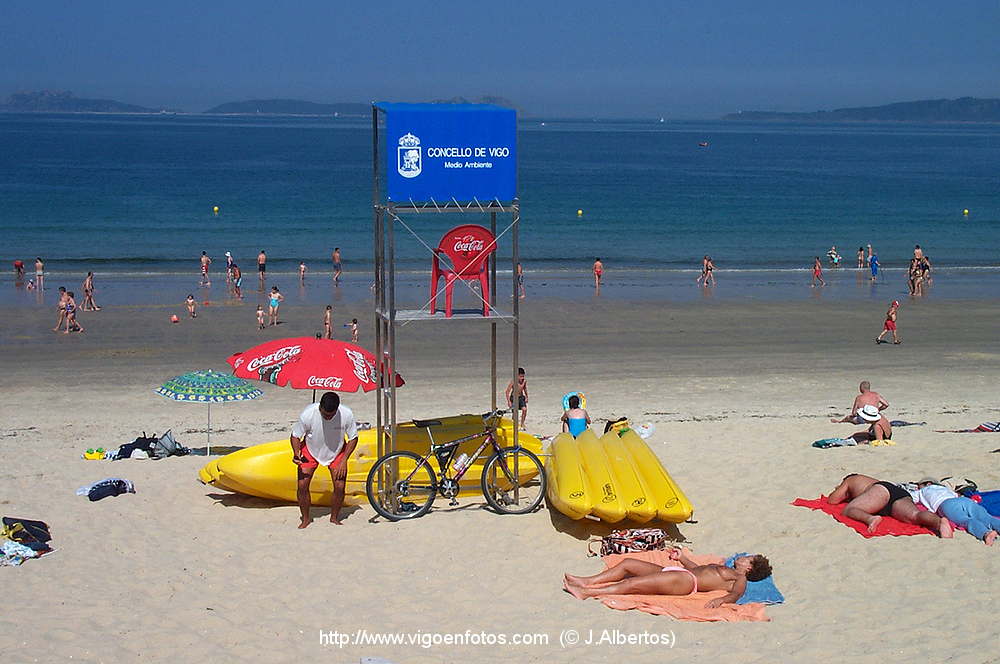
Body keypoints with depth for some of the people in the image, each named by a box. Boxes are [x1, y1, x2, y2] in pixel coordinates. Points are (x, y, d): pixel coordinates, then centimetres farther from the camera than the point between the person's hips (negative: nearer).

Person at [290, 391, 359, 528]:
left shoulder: (346, 414, -29)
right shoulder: (307, 414, -32)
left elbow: (353, 438, -11)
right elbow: (295, 436, -15)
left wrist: (343, 461, -16)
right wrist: (296, 453, -34)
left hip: (336, 452, 1)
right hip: (310, 451, -1)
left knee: (340, 487, -9)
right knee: (302, 485, -11)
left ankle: (334, 518, 16)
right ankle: (306, 518, 13)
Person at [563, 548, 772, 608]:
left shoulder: (740, 580, 3)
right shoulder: (725, 570, 30)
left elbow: (734, 595, -17)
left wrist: (721, 599, -37)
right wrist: (682, 558, 34)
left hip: (684, 581, -10)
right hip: (673, 571, 10)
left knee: (633, 584, -22)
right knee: (628, 563, 5)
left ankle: (586, 593, -23)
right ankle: (588, 582, 2)